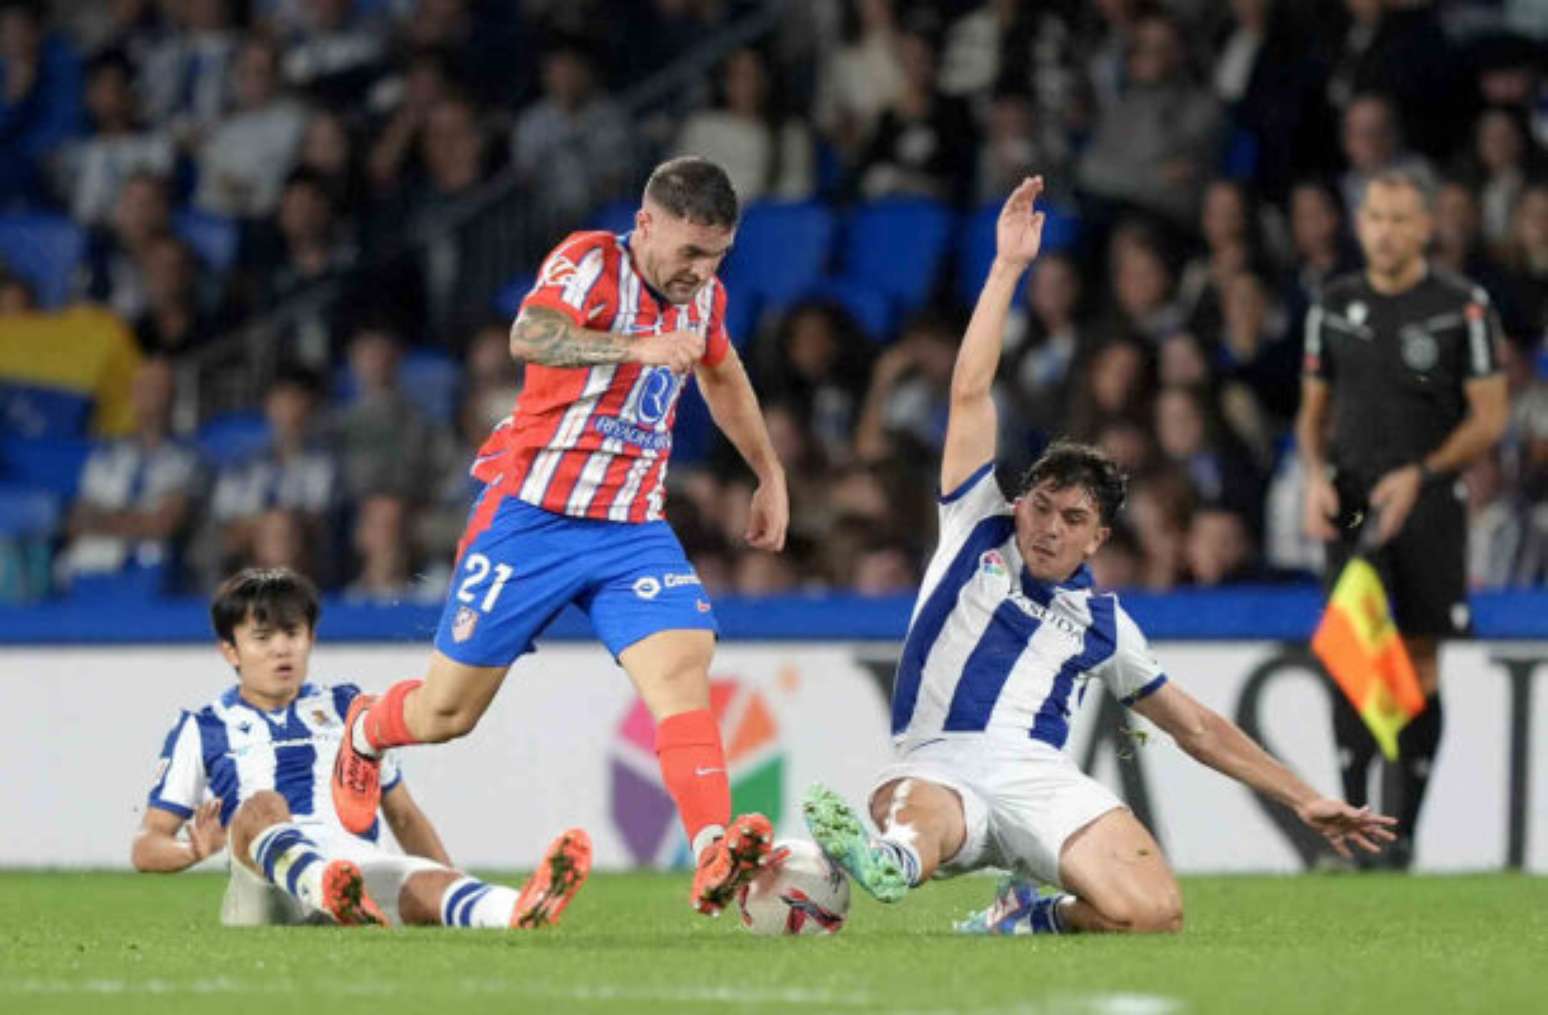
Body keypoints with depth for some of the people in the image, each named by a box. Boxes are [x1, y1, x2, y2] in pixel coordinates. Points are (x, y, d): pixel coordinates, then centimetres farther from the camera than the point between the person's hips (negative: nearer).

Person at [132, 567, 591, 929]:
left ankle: (522, 911, -70)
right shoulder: (201, 732, 20)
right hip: (264, 895, -2)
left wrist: (452, 880, 14)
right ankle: (331, 890, -72)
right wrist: (197, 850, -9)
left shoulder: (348, 709, 29)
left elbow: (403, 815, 31)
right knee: (262, 806, -36)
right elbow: (146, 846, 16)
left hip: (363, 866, 2)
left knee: (426, 883, -34)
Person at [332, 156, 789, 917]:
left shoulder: (701, 295, 7)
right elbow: (529, 337, -37)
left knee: (682, 667, -22)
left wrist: (769, 475, 34)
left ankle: (714, 857, -35)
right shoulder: (589, 262, -15)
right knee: (448, 713, 6)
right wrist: (637, 346, -51)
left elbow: (721, 373, 31)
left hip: (633, 528, 5)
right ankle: (366, 733, 41)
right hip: (533, 515, -5)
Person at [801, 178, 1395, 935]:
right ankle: (889, 858, -71)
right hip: (939, 765, -2)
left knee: (1152, 912, -21)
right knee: (917, 822, -38)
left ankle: (1039, 916, 5)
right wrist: (1008, 266, 12)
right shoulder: (979, 532, 19)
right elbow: (970, 392, 15)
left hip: (1041, 780, 2)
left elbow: (1197, 728, 27)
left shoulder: (1103, 622, 21)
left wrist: (1304, 801, 22)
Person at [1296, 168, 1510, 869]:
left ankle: (1406, 829, 6)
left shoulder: (1463, 307, -2)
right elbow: (1314, 410, 18)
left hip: (1428, 503, -2)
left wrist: (1419, 475, -15)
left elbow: (1490, 416, -3)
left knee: (1420, 662, 0)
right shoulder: (1334, 307, 9)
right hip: (1352, 503, 2)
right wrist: (1316, 477, -1)